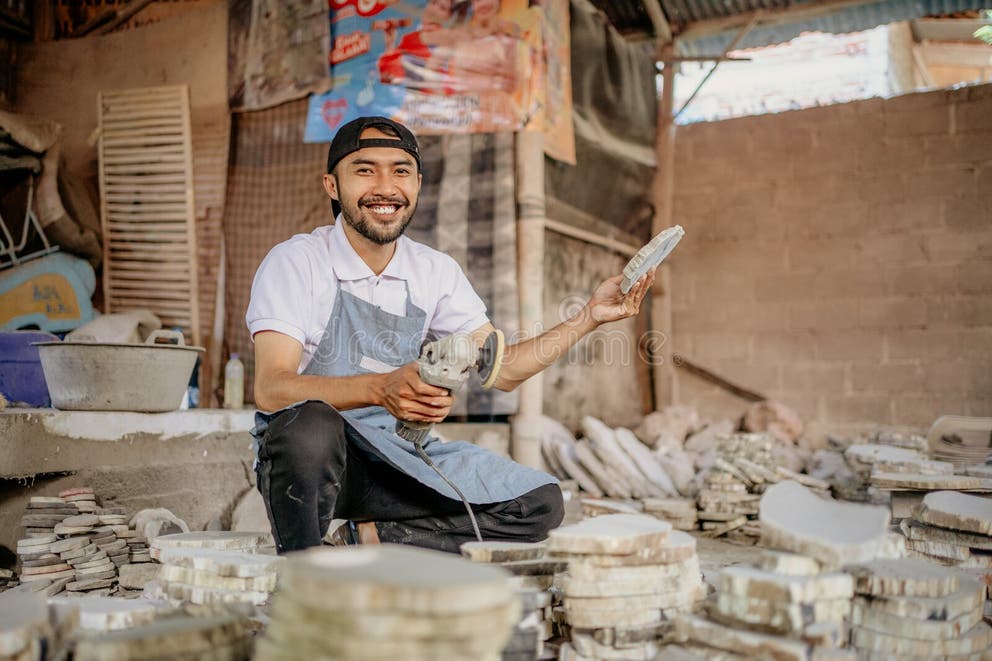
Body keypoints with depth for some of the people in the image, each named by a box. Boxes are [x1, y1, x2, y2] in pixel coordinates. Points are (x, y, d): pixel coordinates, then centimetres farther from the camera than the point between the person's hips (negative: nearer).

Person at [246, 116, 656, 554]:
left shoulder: (435, 272, 5)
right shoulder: (296, 263, -10)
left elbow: (501, 369, 9)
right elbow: (270, 390, -23)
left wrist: (589, 317, -1)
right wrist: (381, 389, -39)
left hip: (396, 458, 5)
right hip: (308, 462, -4)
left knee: (540, 504, -9)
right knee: (312, 423, -39)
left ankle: (375, 537, -11)